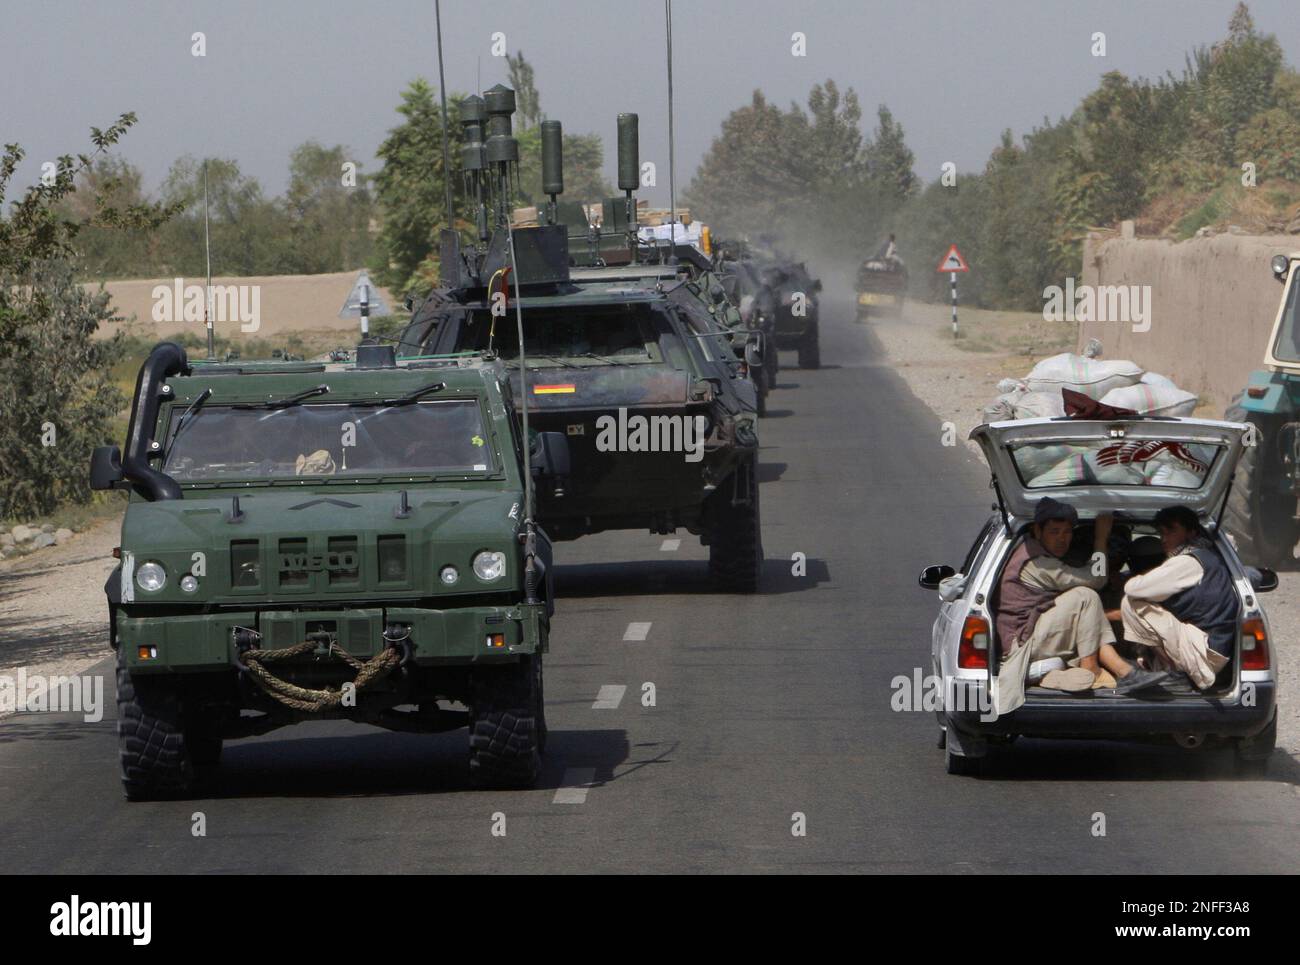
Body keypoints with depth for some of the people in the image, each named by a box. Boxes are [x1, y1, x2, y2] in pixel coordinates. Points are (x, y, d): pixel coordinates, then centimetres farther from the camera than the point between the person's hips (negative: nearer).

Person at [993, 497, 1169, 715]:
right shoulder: (1037, 564, -18)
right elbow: (1096, 579, -17)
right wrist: (1100, 539, -7)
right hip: (1024, 645, -10)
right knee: (1085, 597, -17)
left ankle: (1123, 671, -11)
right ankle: (1090, 669, -13)